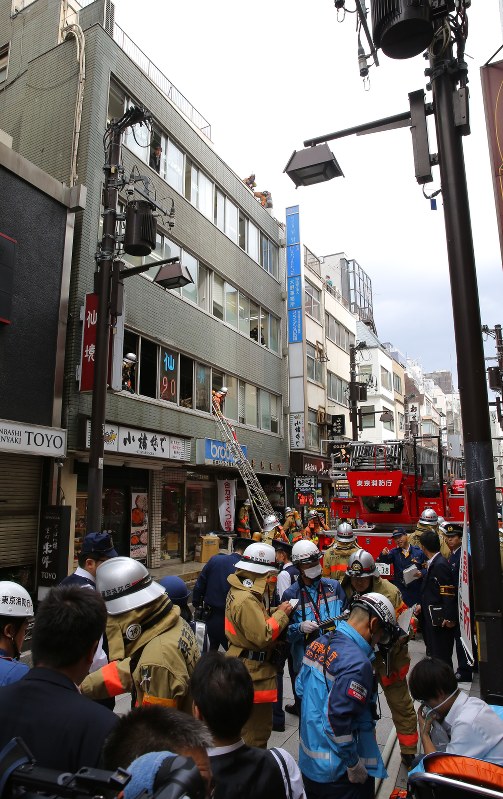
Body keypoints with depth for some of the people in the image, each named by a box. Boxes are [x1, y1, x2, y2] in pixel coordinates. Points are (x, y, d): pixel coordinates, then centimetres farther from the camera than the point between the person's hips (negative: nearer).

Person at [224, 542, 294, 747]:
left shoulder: (240, 591, 6)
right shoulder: (246, 600, -28)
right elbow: (264, 636, -29)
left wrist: (274, 612, -3)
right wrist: (281, 614, -17)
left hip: (245, 667, 11)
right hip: (253, 673, -11)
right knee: (256, 732, 4)